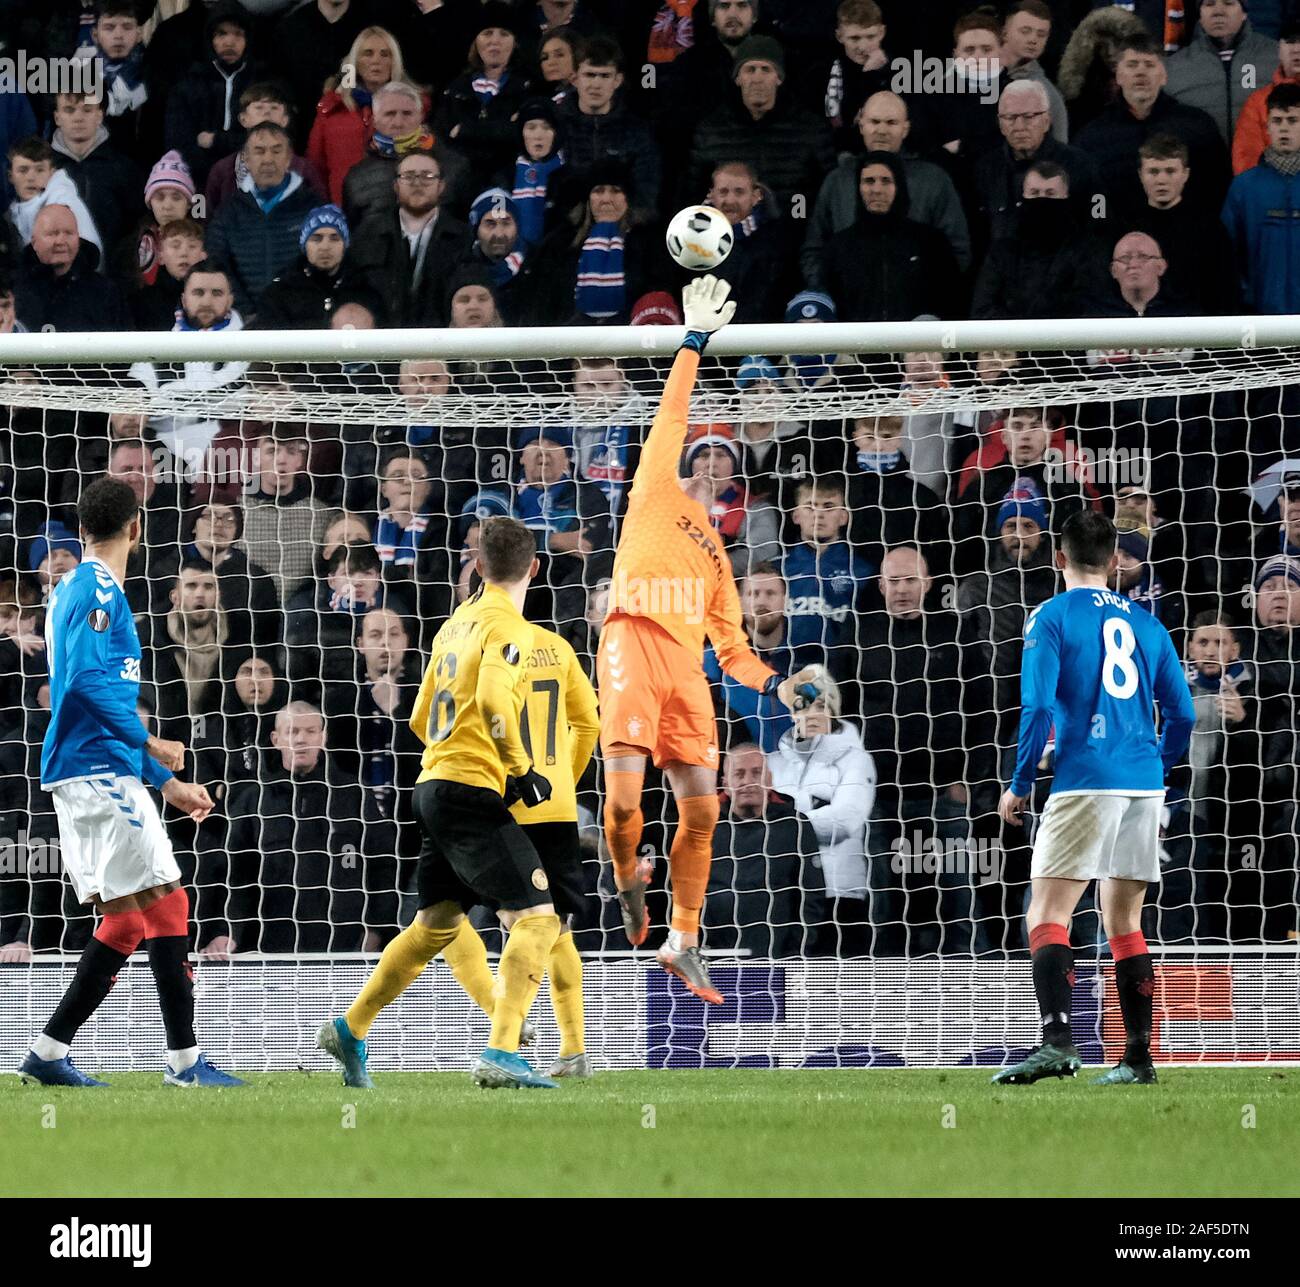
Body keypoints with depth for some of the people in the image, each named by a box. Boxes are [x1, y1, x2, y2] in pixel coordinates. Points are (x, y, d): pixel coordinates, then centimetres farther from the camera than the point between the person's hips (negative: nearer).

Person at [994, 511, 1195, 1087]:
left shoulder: (1052, 617, -1)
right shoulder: (1146, 624, 14)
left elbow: (1038, 706, -10)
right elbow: (1181, 714, 13)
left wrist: (1019, 785, -1)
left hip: (1084, 784, -5)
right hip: (1144, 785, 5)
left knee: (1047, 917, -9)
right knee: (1124, 924, 13)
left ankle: (1057, 1040, -29)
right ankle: (1138, 1058, 10)